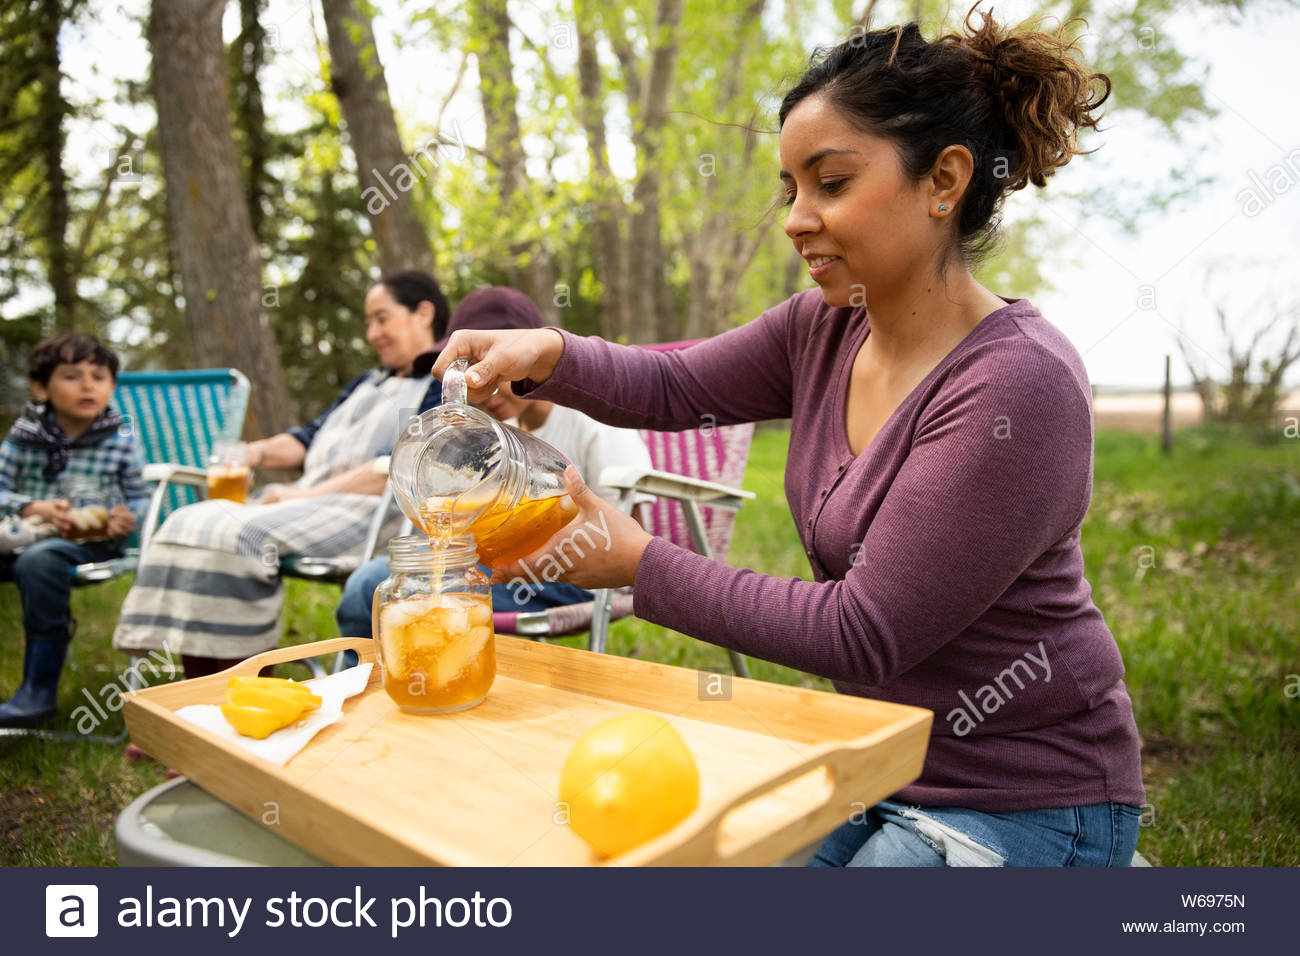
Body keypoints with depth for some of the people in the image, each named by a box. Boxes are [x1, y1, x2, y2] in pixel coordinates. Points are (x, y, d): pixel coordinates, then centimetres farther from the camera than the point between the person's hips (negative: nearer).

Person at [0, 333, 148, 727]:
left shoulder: (121, 441, 3)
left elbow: (139, 497, 8)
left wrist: (129, 517, -15)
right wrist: (32, 507, -13)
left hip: (91, 540, -4)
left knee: (38, 561, -36)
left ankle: (39, 690, -28)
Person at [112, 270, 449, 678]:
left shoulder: (445, 384, 2)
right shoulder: (366, 383, 32)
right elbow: (313, 438, 26)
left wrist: (305, 494, -16)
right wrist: (256, 453, 4)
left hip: (365, 509, -8)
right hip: (307, 500, 8)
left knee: (235, 537, -30)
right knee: (190, 526, -14)